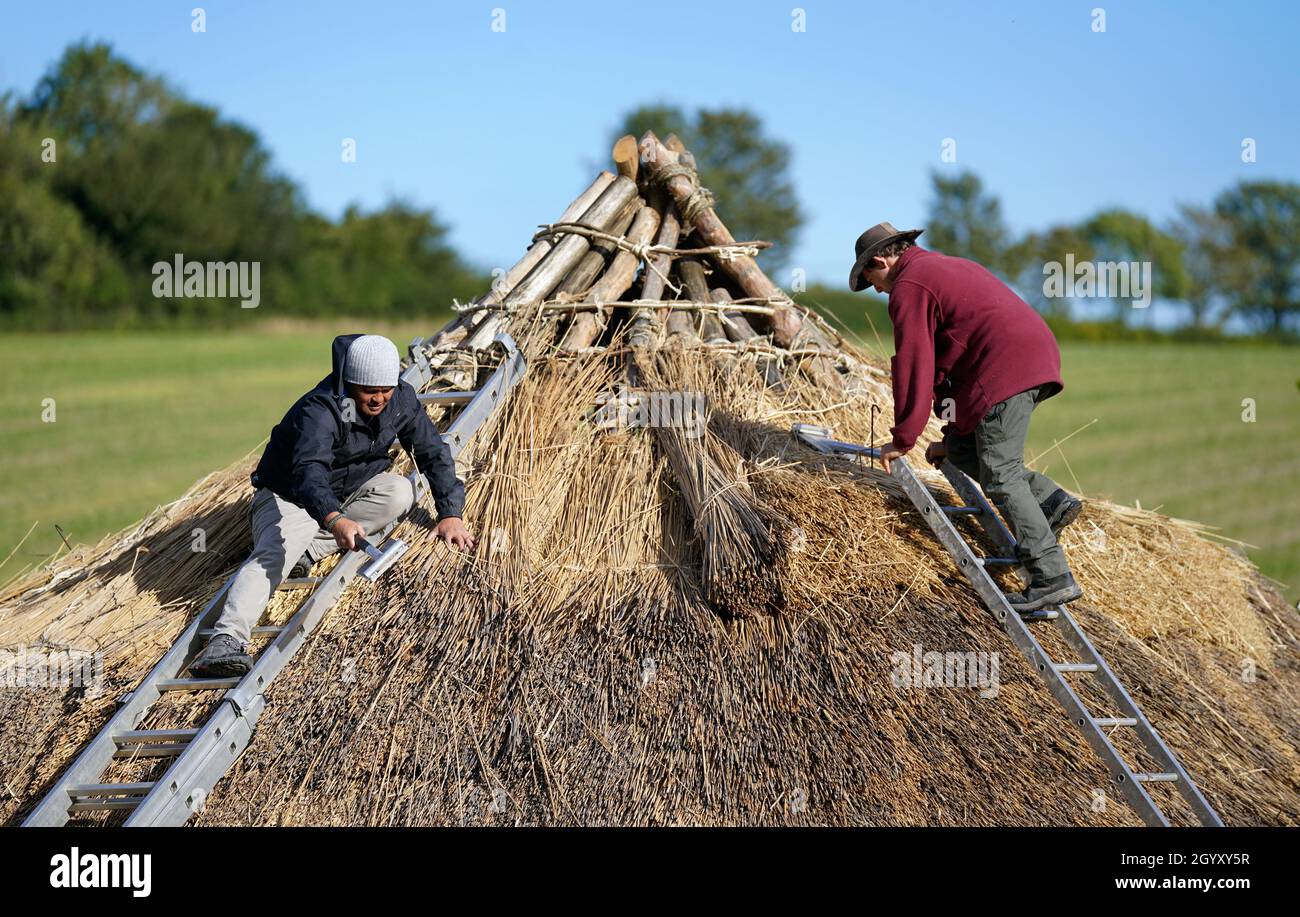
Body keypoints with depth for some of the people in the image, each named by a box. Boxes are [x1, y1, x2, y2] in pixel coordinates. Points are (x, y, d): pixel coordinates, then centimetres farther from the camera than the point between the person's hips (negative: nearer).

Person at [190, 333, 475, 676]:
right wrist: (334, 520, -65)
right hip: (288, 496, -6)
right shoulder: (319, 411, -32)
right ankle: (226, 640, -49)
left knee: (400, 491, -22)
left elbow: (434, 452, -3)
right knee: (273, 555, -31)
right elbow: (308, 471, -47)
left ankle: (309, 551, -21)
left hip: (347, 493, 6)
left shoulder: (401, 399, -12)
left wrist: (450, 513, -15)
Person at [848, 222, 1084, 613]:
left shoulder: (909, 287, 0)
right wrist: (952, 436, 36)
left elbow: (913, 368, -5)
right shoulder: (948, 268, 32)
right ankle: (1051, 499, 5)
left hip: (1006, 369, -10)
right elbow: (951, 359, 35)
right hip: (1037, 356, 10)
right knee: (963, 451, 16)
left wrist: (902, 440, 3)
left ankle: (1052, 578, -14)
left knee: (999, 474, -9)